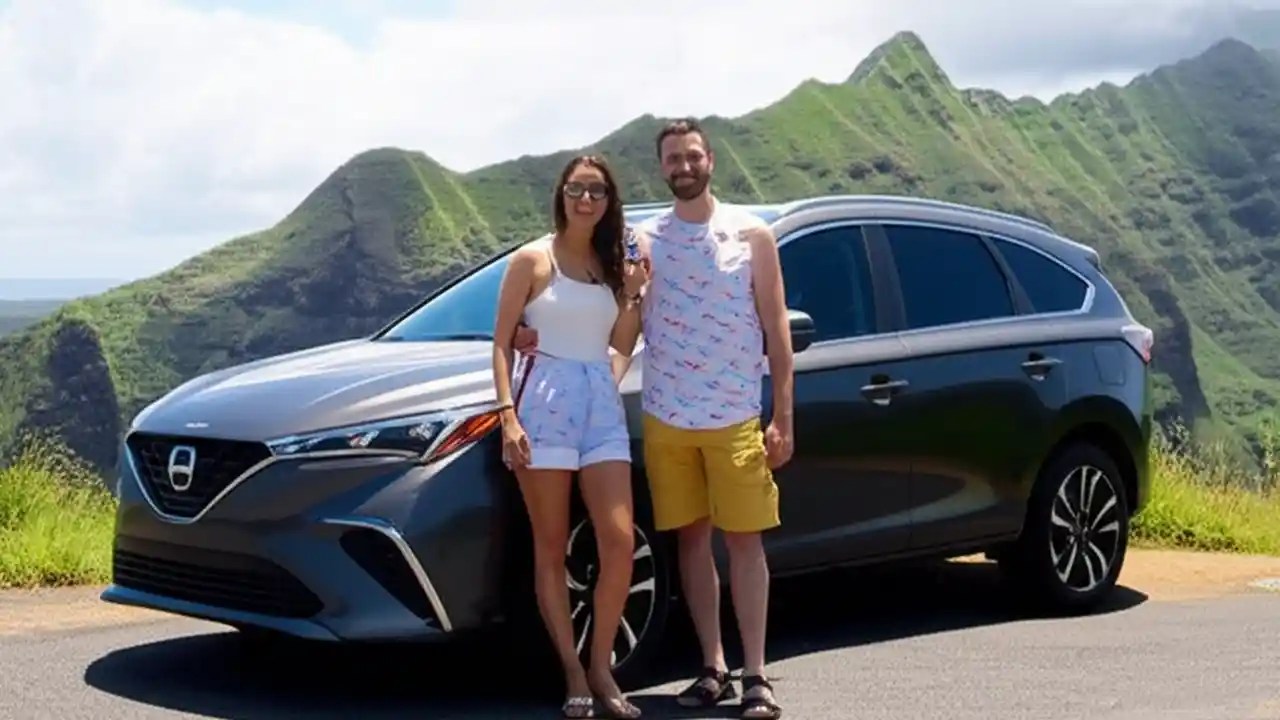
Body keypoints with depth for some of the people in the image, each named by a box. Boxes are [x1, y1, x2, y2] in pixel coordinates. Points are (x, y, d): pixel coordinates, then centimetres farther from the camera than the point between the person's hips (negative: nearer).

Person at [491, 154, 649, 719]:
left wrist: (633, 293, 0)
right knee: (551, 549, 0)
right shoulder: (532, 260, 1)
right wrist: (507, 414, -12)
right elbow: (502, 342, -2)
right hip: (545, 401, -4)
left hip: (602, 403, 4)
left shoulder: (611, 264, 14)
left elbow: (622, 345, 13)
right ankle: (574, 674, 5)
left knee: (619, 541, -7)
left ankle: (601, 666, 6)